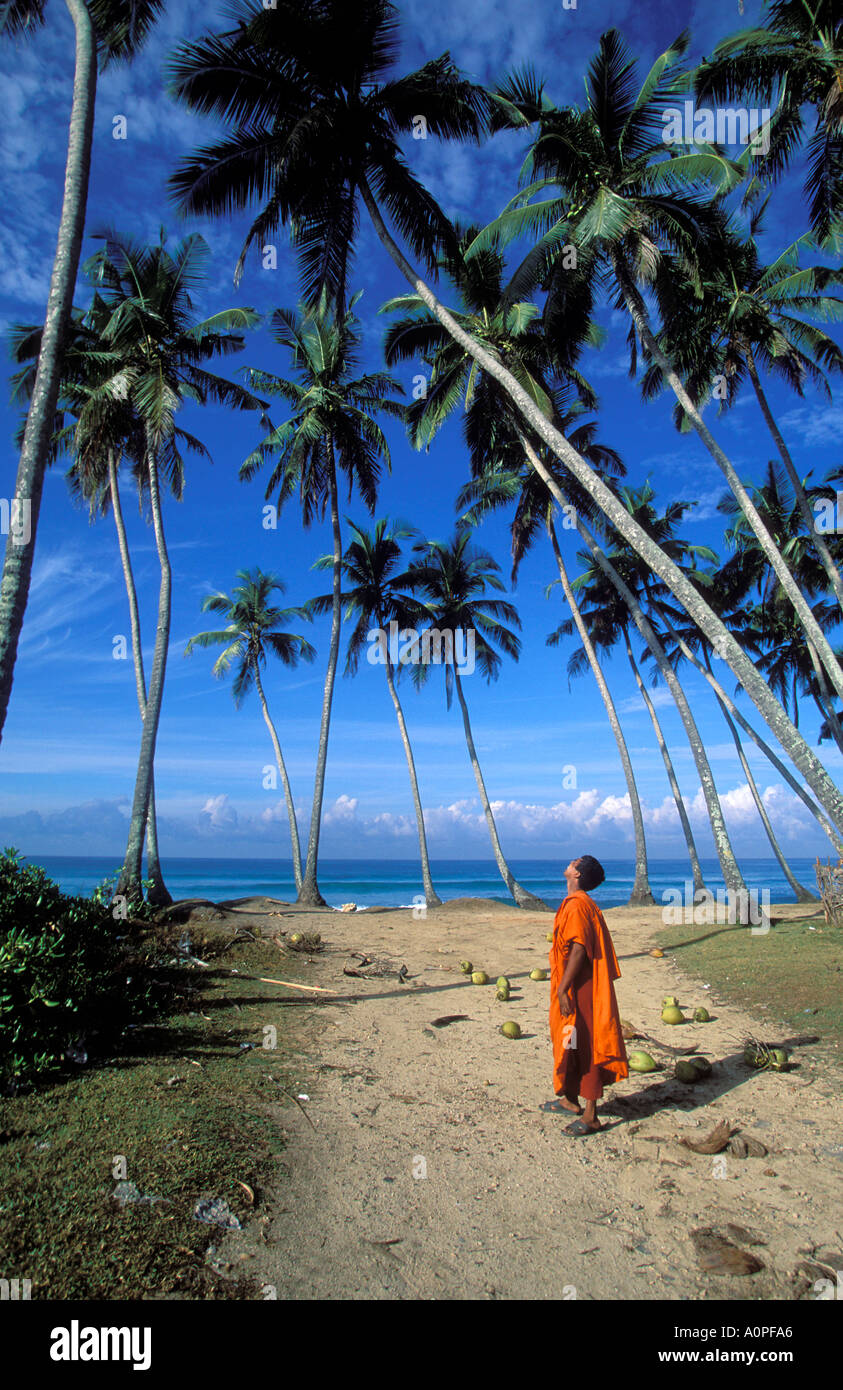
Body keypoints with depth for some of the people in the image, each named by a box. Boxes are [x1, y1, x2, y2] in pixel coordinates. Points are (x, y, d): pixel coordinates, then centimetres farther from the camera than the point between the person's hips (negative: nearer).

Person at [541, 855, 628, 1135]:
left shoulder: (577, 905, -19)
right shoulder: (577, 903, 12)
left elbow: (579, 950, -25)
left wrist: (563, 988, -23)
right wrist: (562, 986, 23)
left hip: (580, 989, -10)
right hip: (576, 987, 10)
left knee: (584, 1048, -2)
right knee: (571, 1045, 20)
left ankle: (590, 1117, 7)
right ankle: (570, 1099, 34)